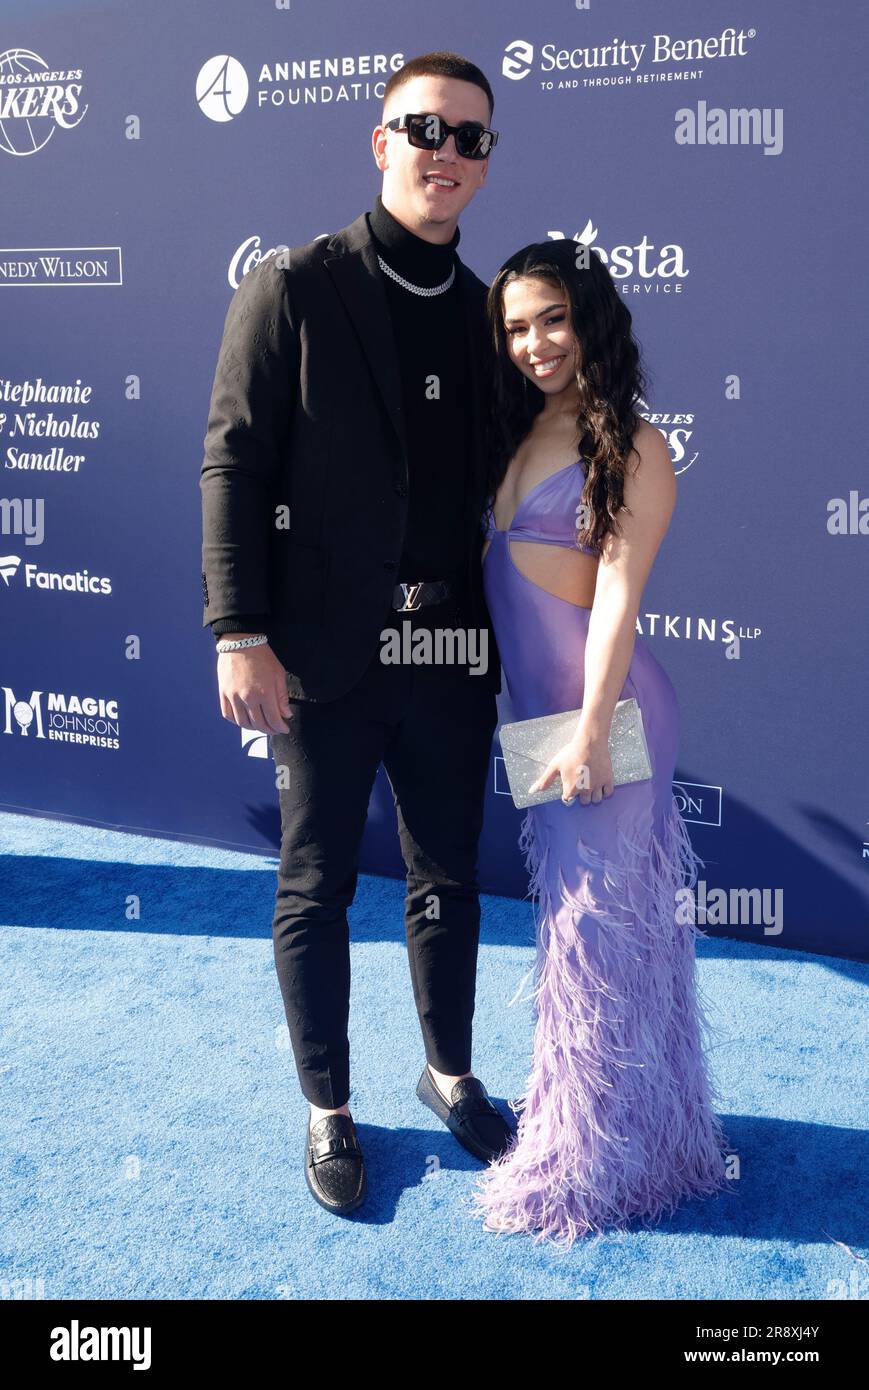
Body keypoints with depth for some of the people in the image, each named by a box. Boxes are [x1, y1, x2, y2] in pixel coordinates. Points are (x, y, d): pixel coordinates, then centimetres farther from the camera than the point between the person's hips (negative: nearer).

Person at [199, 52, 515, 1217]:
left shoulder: (484, 311, 10)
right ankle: (328, 1110, 28)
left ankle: (449, 1074, 37)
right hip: (327, 654, -4)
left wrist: (506, 635, 7)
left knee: (449, 884, 16)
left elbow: (492, 485, 12)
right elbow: (234, 467, -7)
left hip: (453, 652, 4)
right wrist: (240, 635, -13)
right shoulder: (292, 289, -3)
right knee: (315, 893, 9)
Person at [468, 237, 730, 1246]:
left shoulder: (632, 448, -11)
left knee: (596, 921, 3)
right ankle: (587, 1119, 36)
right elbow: (493, 559, 11)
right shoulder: (521, 428, 11)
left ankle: (586, 1160, 20)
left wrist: (589, 735, -19)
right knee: (572, 910, 17)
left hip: (597, 707, -7)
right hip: (533, 703, 7)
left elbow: (616, 597, -16)